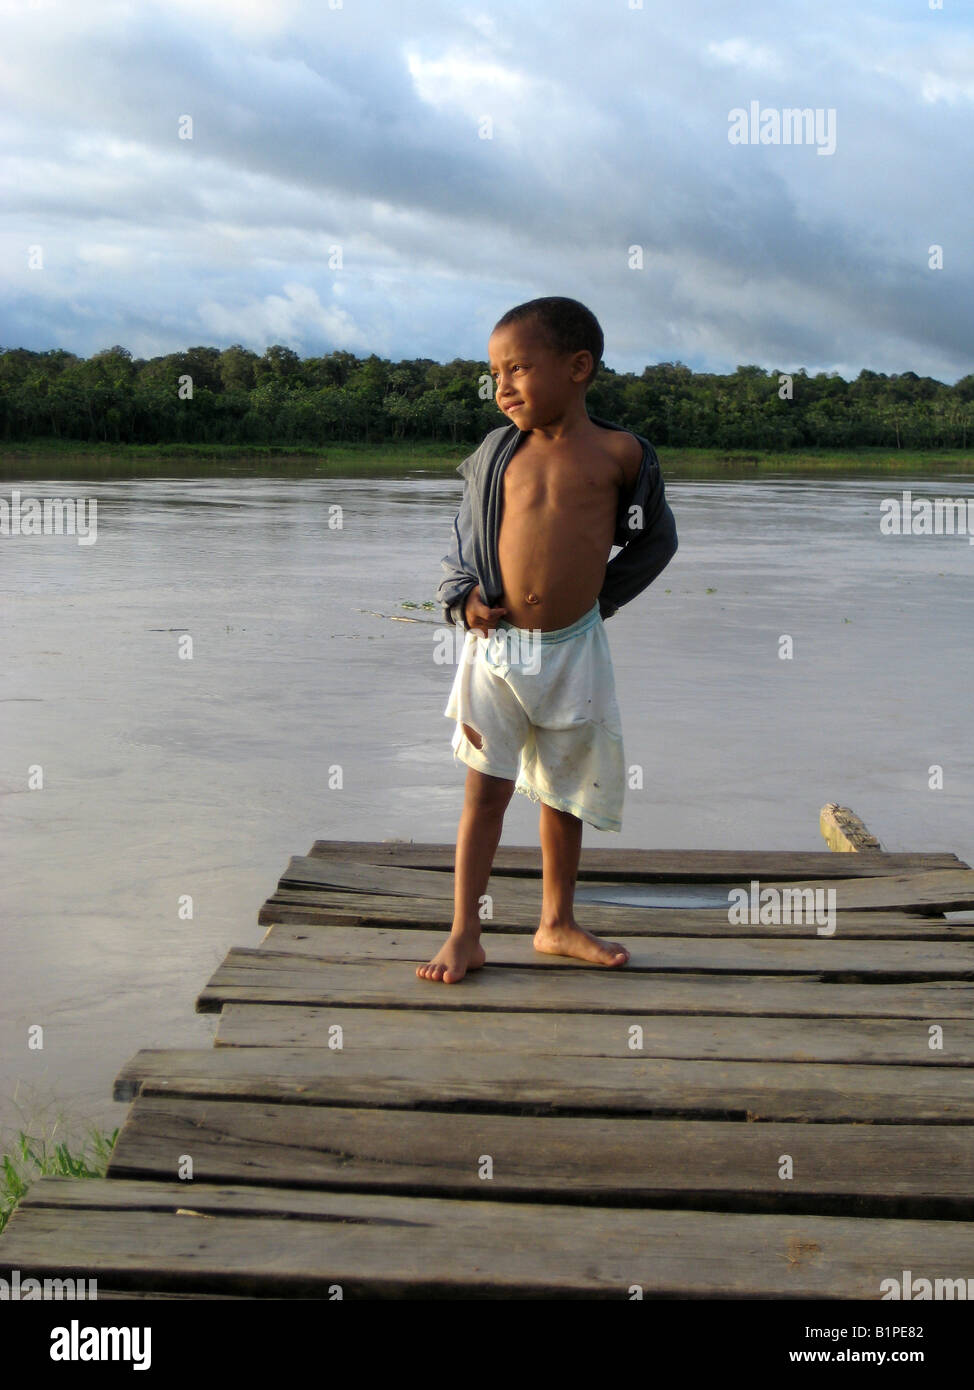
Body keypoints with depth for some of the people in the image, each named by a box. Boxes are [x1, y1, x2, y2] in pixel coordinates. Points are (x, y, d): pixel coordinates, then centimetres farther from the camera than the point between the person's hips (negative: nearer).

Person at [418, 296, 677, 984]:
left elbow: (656, 539, 9)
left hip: (572, 649, 0)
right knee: (485, 791, 2)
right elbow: (464, 536, 12)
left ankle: (558, 924, 30)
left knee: (566, 793, 14)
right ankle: (464, 934, 10)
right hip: (497, 644, 0)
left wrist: (598, 597, 5)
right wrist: (464, 597, -5)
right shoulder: (499, 452, 1)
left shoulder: (619, 453, -4)